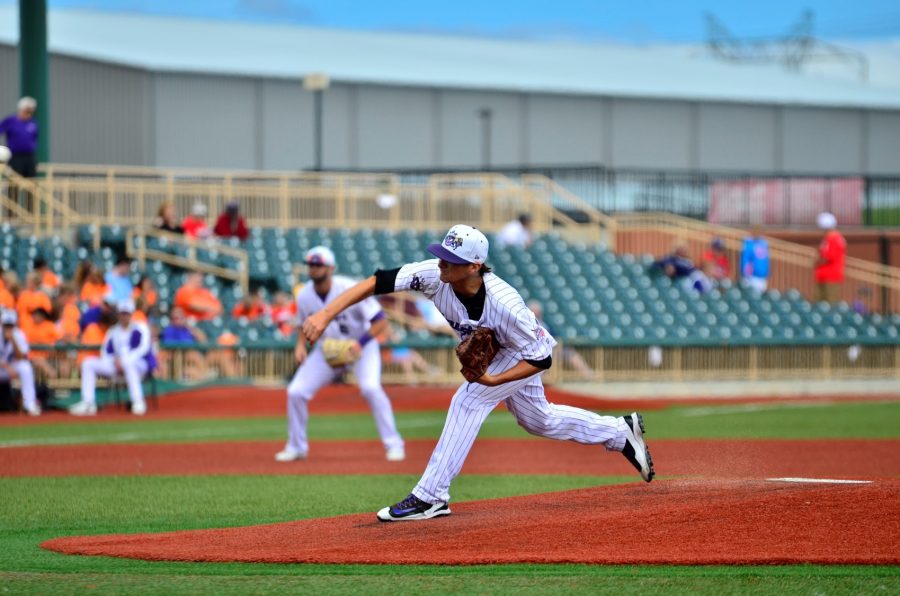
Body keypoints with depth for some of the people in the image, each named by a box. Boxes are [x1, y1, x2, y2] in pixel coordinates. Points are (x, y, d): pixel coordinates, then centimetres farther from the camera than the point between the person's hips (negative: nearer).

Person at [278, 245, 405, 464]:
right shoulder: (304, 296, -9)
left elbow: (381, 321, -22)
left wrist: (359, 343, -33)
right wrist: (301, 344, -8)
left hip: (362, 345, -5)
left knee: (370, 387, -30)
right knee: (295, 392, -6)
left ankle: (393, 444, -17)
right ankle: (296, 446, 15)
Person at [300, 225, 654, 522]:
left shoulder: (504, 304, -42)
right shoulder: (435, 274, -31)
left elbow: (541, 359, -31)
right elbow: (379, 281, -36)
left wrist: (492, 381, -40)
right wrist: (326, 314, -46)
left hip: (523, 354, -7)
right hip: (492, 353, 7)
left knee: (467, 402, -21)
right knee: (538, 420, 21)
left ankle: (430, 497, -15)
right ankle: (621, 432, 42)